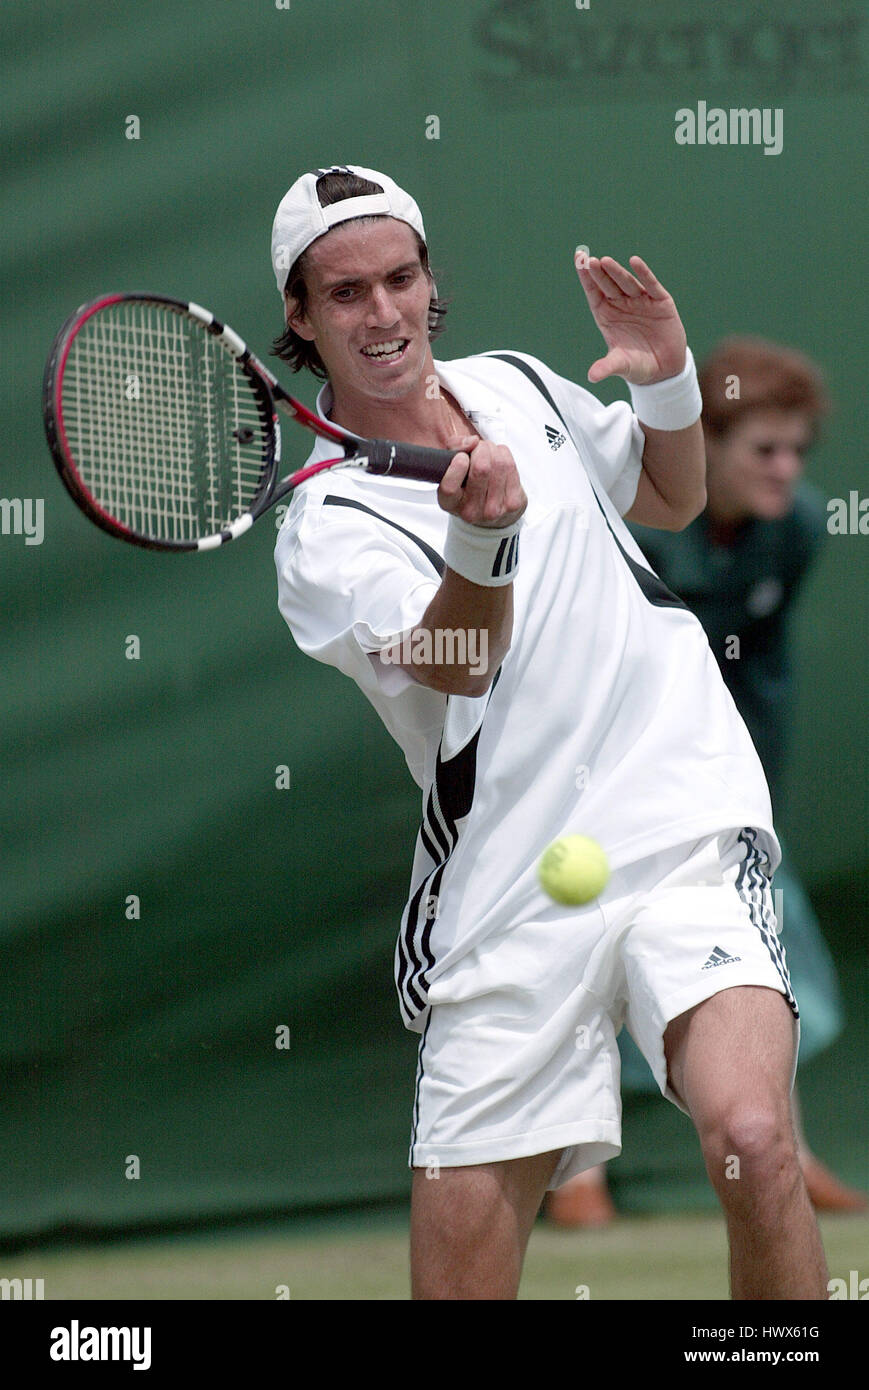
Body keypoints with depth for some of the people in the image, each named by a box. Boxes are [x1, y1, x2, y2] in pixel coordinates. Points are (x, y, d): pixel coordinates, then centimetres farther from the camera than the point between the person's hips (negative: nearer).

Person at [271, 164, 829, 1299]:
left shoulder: (515, 385, 12)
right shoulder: (326, 532, -5)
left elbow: (672, 499, 28)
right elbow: (458, 664, -22)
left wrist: (669, 382, 8)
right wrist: (484, 531, -41)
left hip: (683, 820, 2)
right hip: (508, 897, -2)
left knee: (750, 1141, -24)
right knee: (457, 1268, -2)